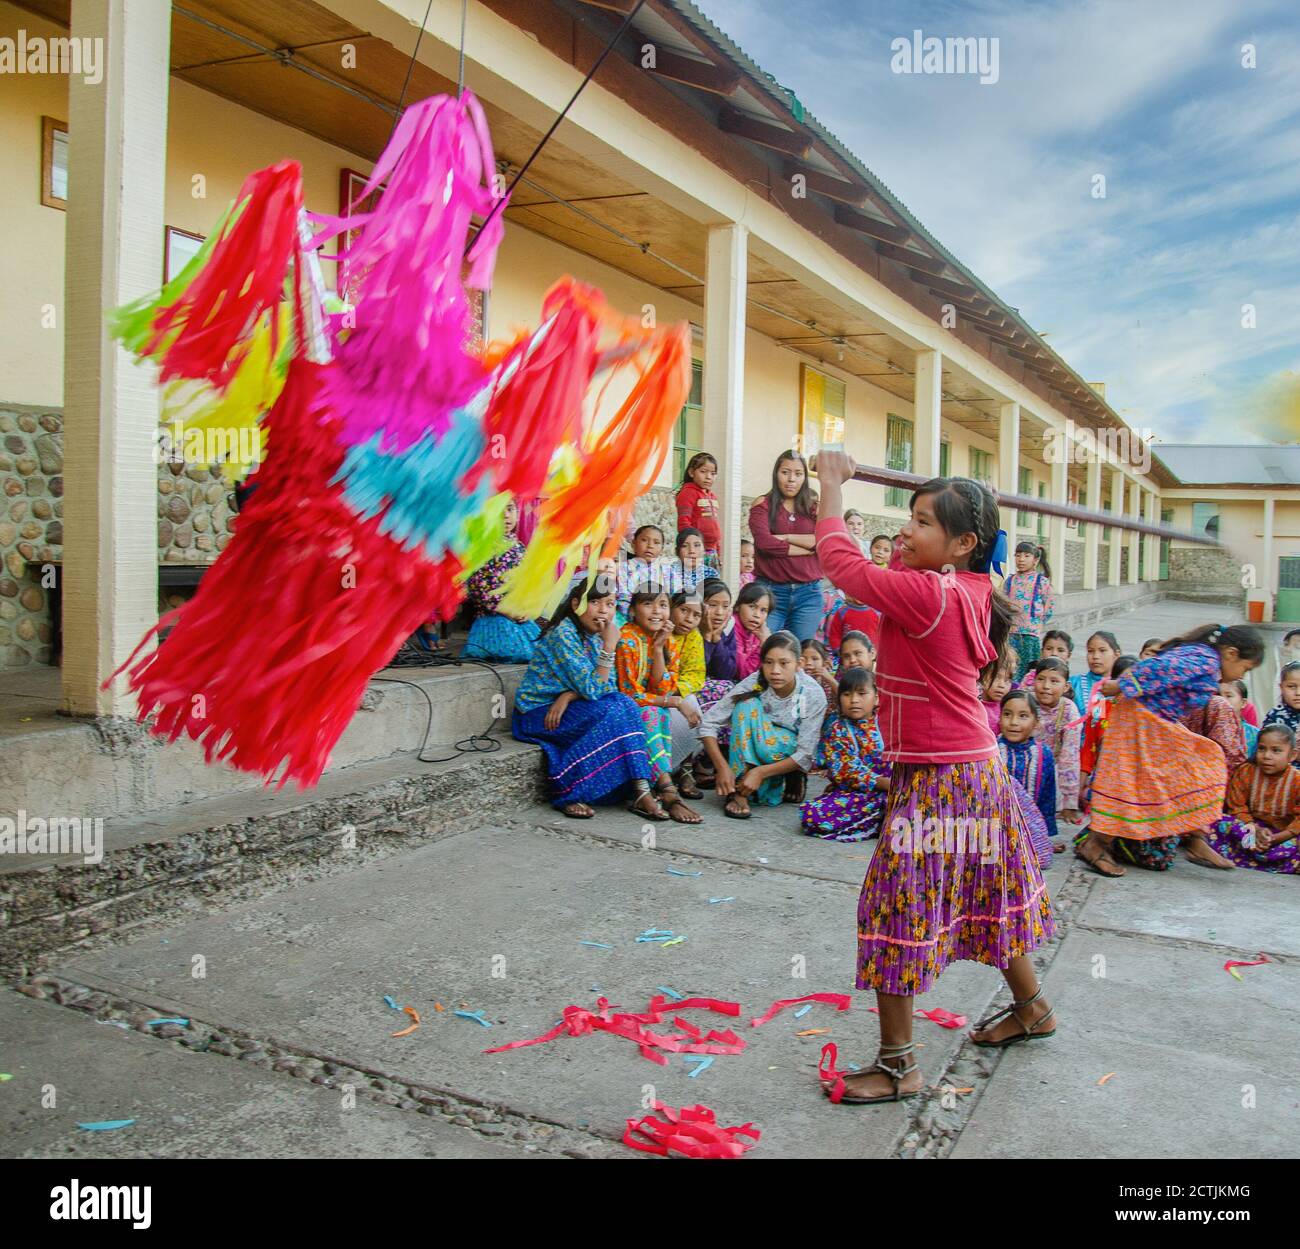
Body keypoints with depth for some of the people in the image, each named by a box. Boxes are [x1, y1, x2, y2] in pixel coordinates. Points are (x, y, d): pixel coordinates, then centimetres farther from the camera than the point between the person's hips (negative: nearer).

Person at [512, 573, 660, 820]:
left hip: (566, 709, 7)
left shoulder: (595, 634, 5)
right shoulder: (563, 633, -18)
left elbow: (607, 687, -2)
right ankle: (565, 793, -17)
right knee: (612, 713, -25)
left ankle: (641, 793, -22)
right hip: (538, 714, -7)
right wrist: (609, 647, -27)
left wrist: (569, 695, -19)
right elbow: (593, 690, -22)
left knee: (625, 704, -16)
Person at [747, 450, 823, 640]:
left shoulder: (814, 507, 13)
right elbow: (765, 542, -12)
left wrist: (785, 537, -8)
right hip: (771, 591, -3)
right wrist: (807, 549, -4)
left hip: (808, 592, 3)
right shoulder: (763, 504, 4)